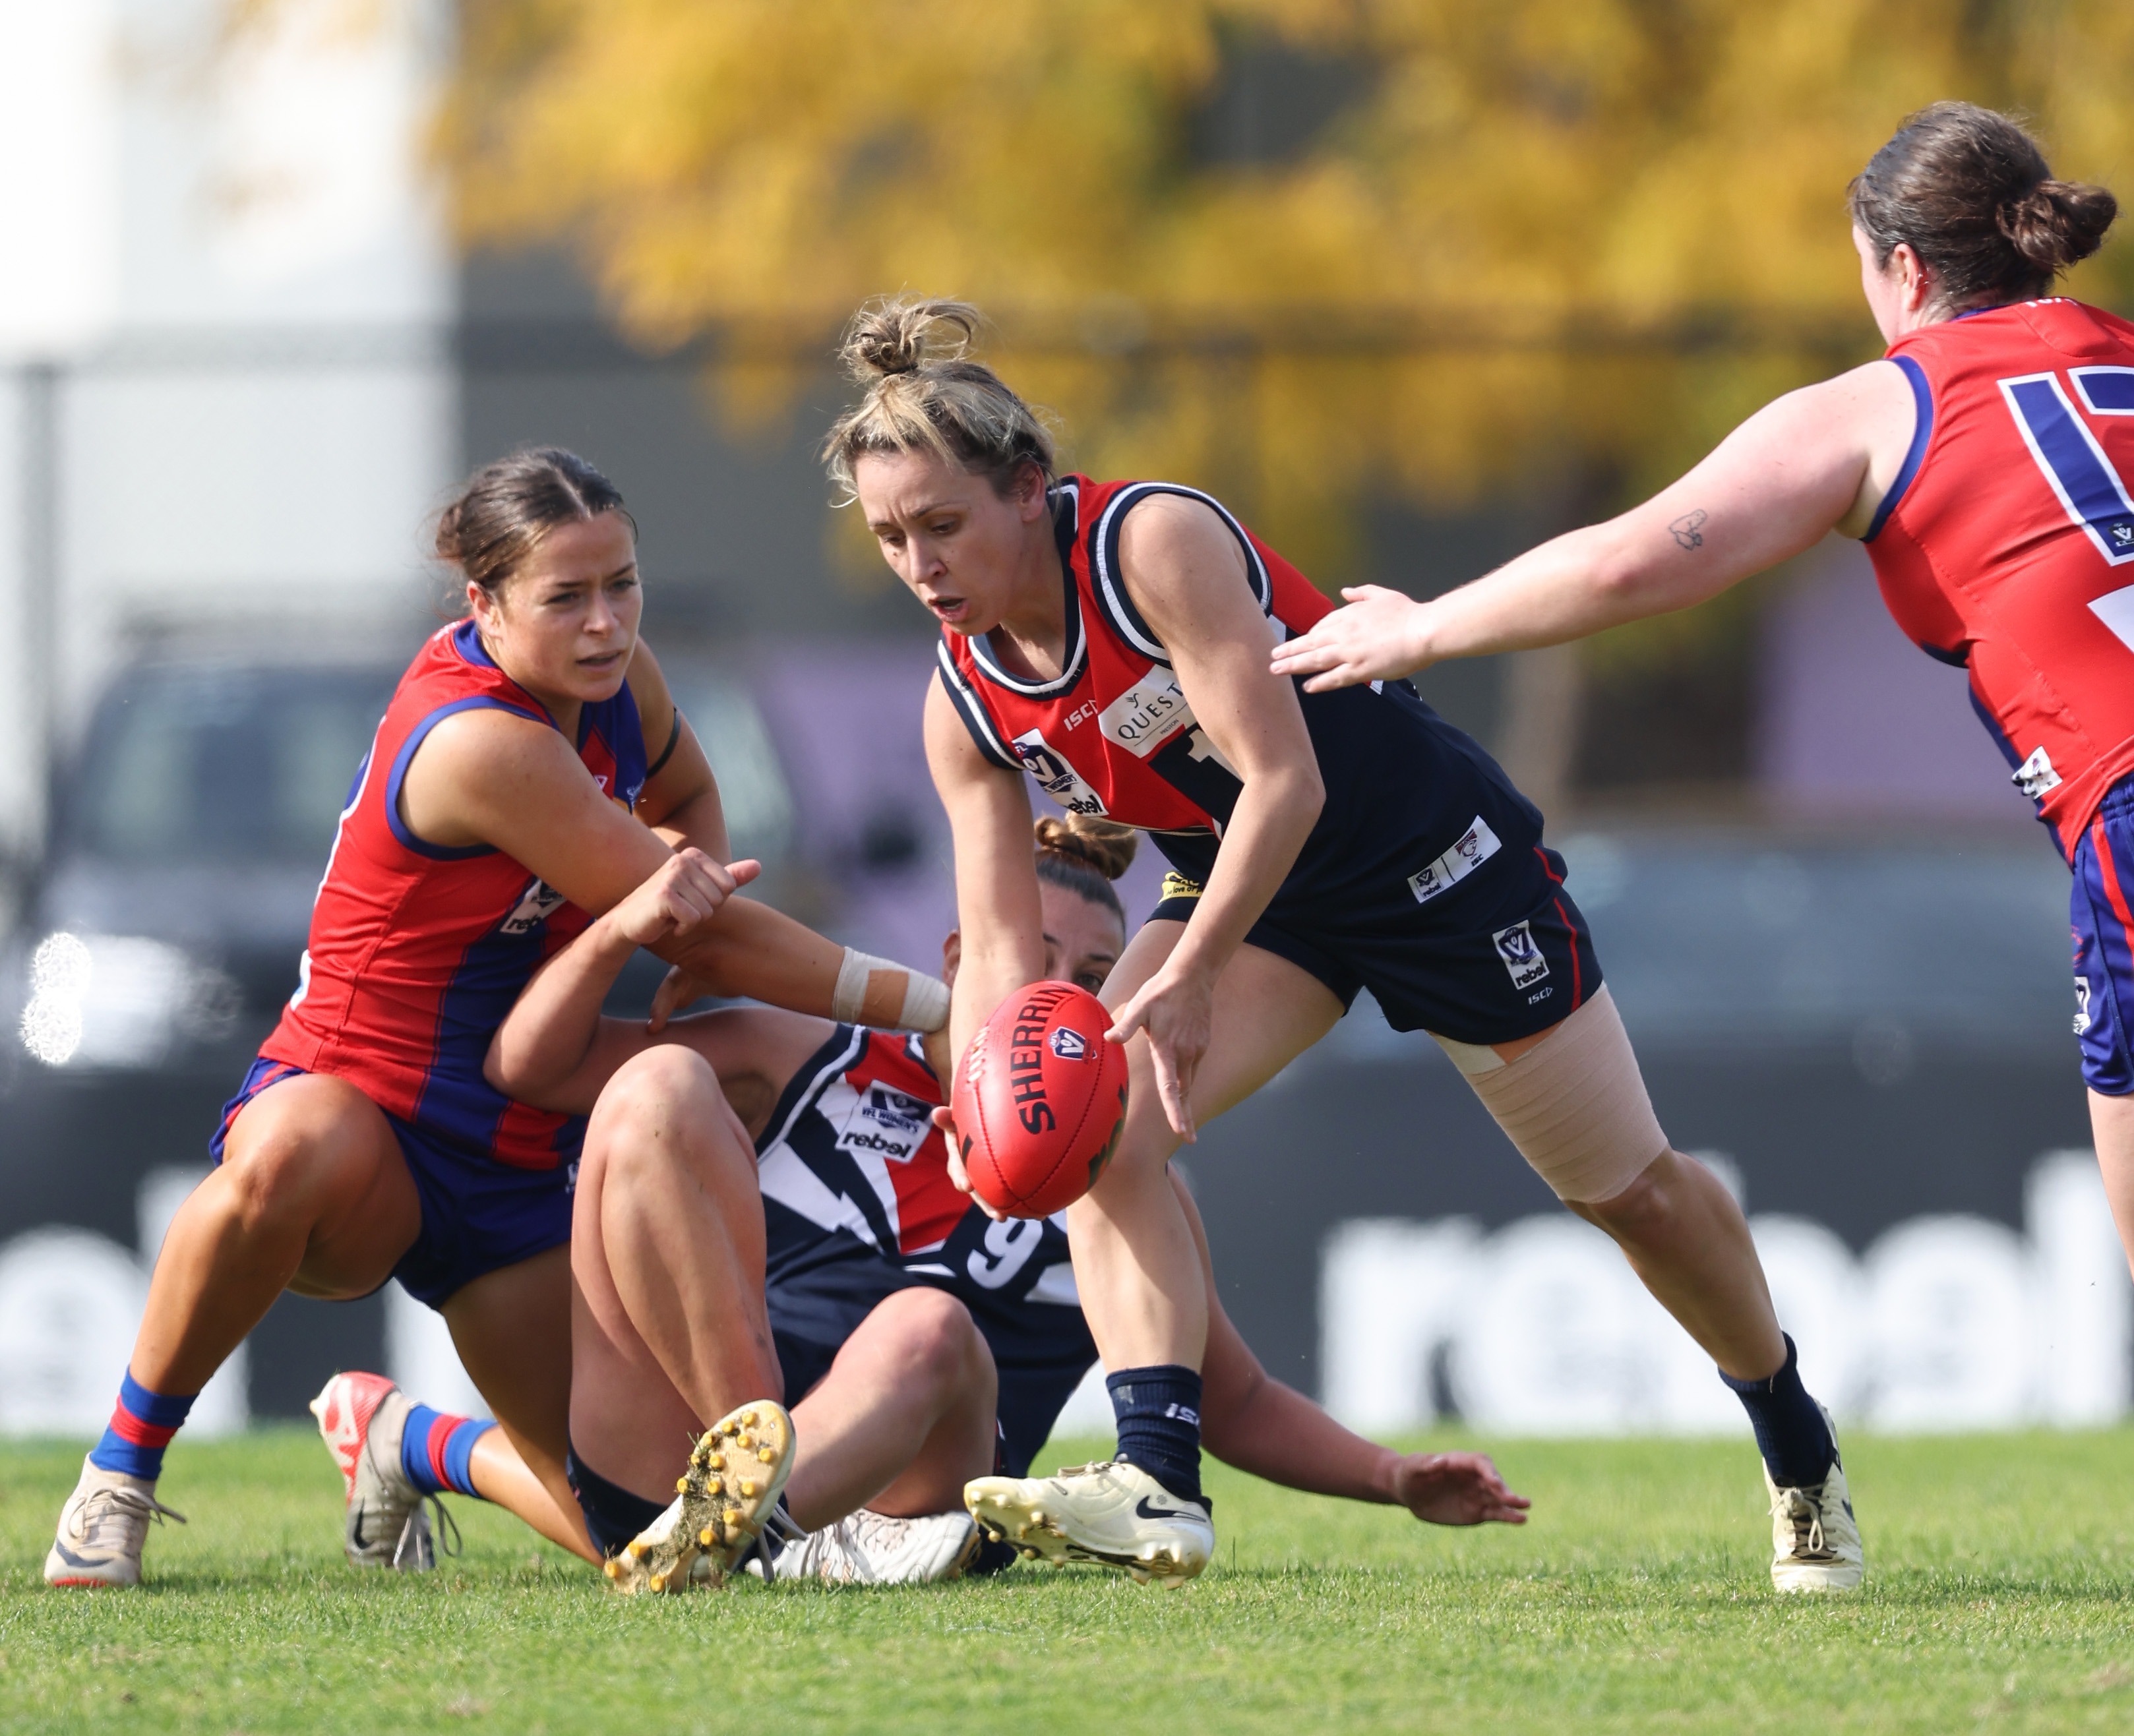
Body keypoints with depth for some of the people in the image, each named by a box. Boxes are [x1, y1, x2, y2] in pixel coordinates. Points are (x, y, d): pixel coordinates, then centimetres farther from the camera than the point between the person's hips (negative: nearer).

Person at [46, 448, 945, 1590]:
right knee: (292, 1156, -46)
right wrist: (938, 1008, -18)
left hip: (515, 1173, 8)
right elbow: (721, 936, -22)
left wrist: (698, 878, 2)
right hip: (357, 1108, -8)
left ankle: (405, 1441, 32)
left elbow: (685, 791, 25)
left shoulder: (610, 674, 0)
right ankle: (122, 1472, -21)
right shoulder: (486, 744, -26)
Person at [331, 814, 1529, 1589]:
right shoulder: (810, 1064, 18)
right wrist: (619, 934, -3)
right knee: (658, 1086, -16)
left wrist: (1399, 1481, 9)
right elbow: (530, 1064, 16)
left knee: (928, 1329, -35)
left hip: (905, 1494, -1)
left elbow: (1241, 1409, 25)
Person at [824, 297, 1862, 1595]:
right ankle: (1159, 1486, -31)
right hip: (1257, 899, 5)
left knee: (1629, 1186, 6)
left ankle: (1800, 1448, 31)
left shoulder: (1155, 541, -29)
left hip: (1431, 852, -5)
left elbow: (1284, 780, -32)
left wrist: (1187, 976, -38)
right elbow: (1001, 947, -8)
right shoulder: (965, 705, -9)